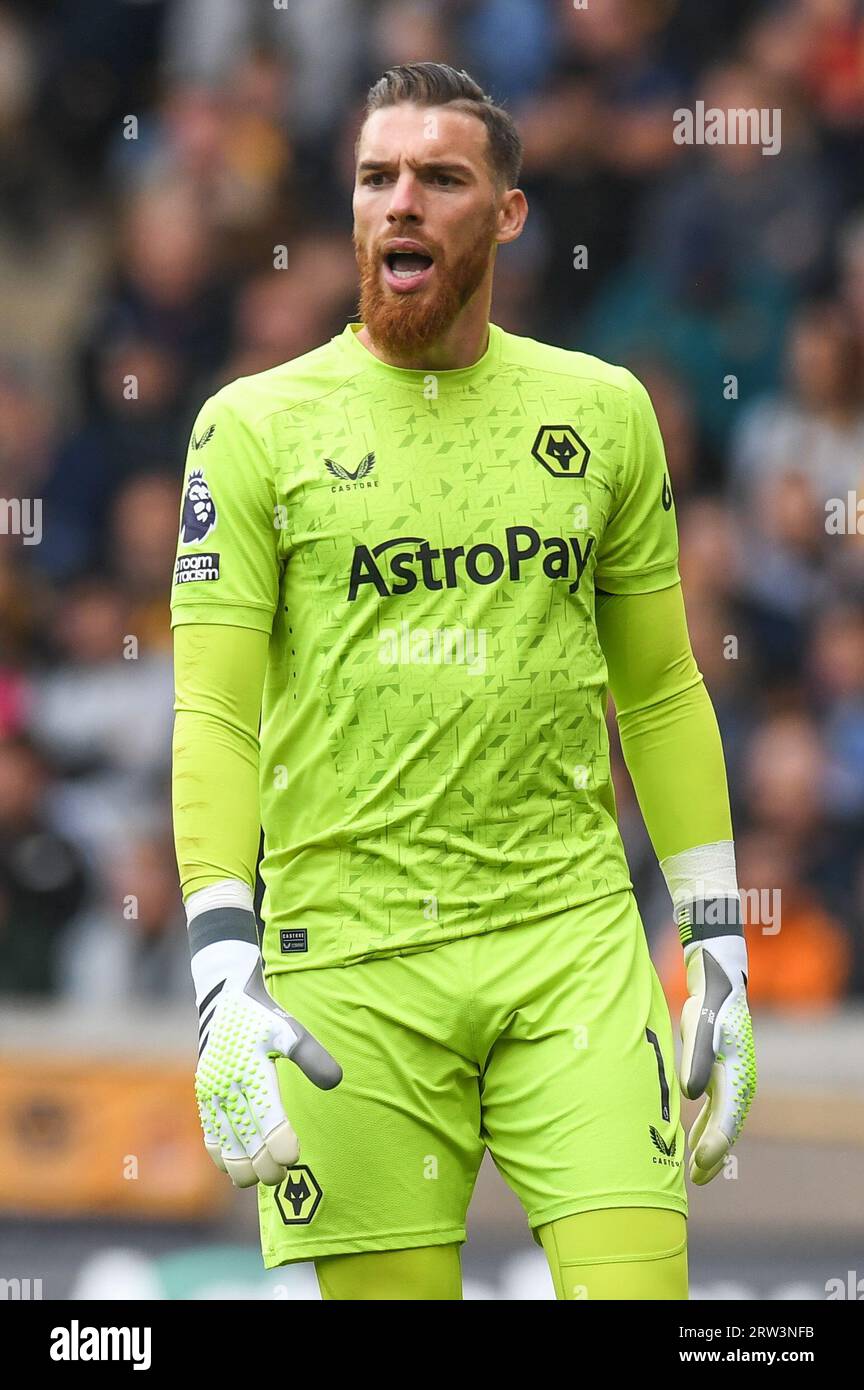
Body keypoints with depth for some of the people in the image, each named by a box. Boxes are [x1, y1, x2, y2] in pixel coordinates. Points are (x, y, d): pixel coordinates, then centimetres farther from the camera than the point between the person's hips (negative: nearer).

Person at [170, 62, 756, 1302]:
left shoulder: (601, 411, 11)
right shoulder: (257, 427, 2)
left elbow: (662, 693, 17)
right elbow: (213, 717, -2)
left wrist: (721, 946, 13)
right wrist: (224, 978, -12)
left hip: (573, 933, 2)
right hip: (348, 959, -2)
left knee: (635, 1280, -10)